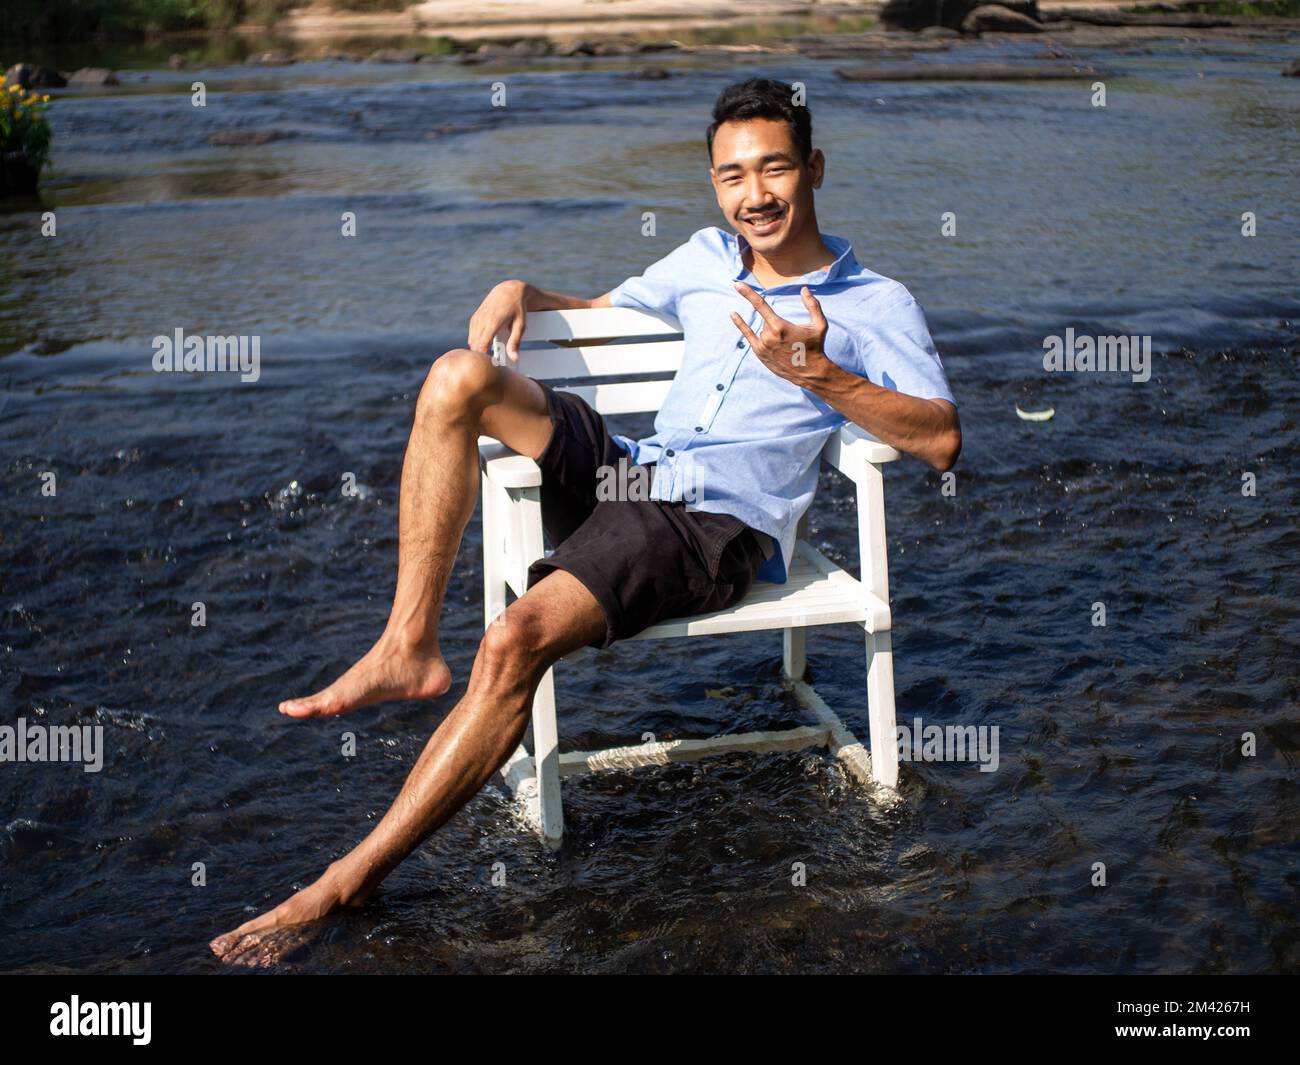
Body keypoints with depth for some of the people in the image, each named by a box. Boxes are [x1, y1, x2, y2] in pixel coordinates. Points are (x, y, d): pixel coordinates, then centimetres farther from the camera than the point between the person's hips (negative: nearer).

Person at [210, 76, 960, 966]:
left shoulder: (876, 305, 1)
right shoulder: (706, 258, 19)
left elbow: (942, 442, -11)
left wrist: (816, 374, -21)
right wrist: (521, 292, 9)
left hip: (717, 525, -7)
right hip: (628, 467, 7)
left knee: (515, 643, -30)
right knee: (458, 377, -14)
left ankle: (353, 878, -24)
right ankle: (408, 649, -14)